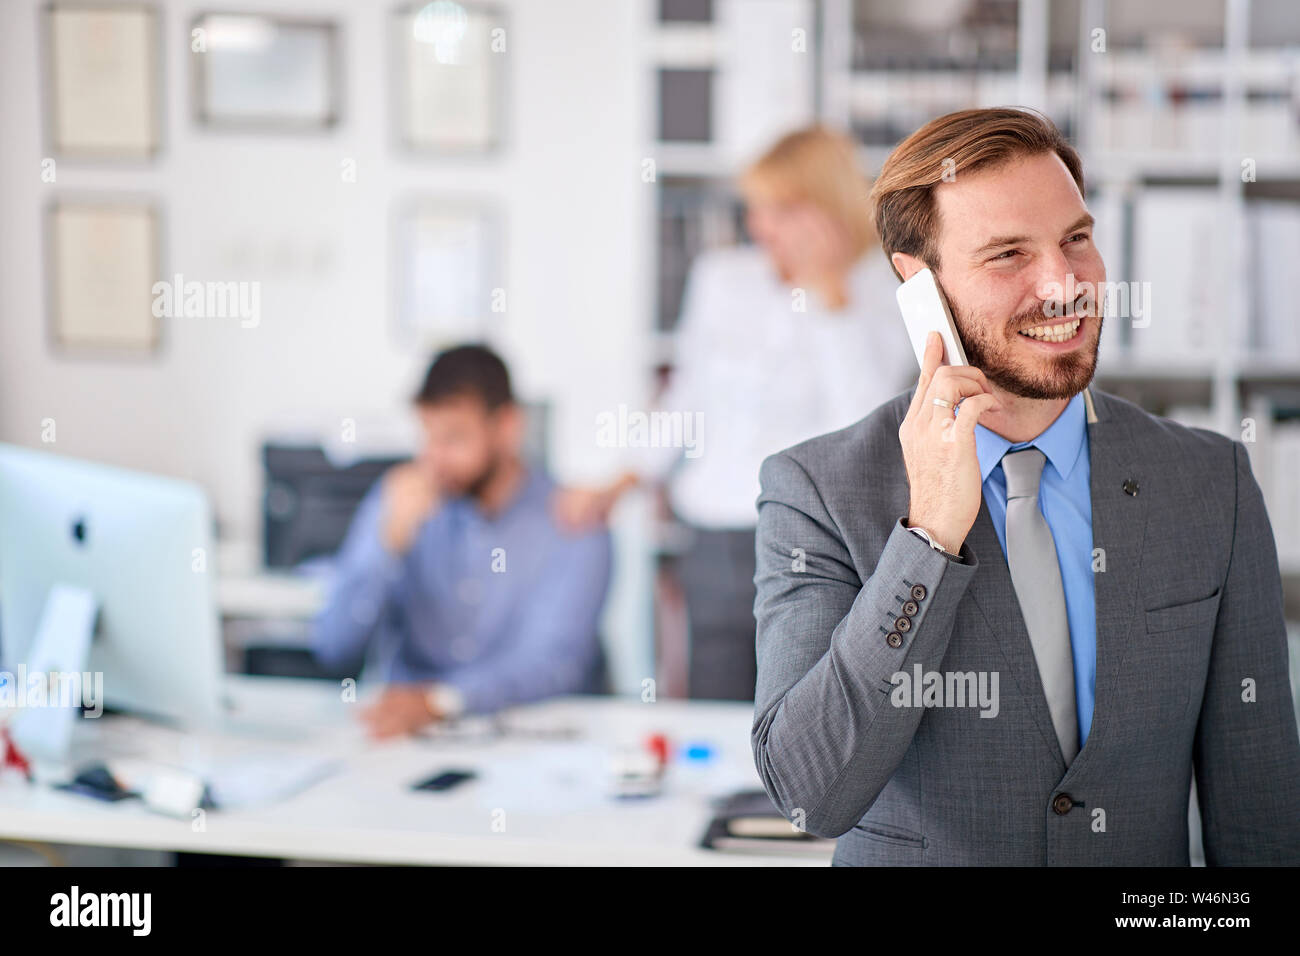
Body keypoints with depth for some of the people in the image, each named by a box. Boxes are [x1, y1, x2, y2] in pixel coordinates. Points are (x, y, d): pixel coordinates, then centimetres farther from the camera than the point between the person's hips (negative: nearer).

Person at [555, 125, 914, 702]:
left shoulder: (881, 293, -2)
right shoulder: (720, 277, 11)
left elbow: (862, 427, -16)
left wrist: (827, 292, -14)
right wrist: (619, 487, 17)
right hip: (716, 546, 4)